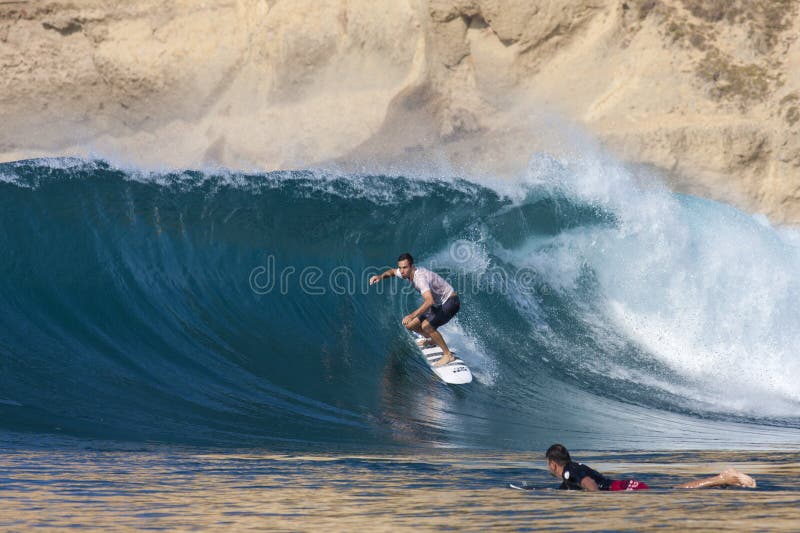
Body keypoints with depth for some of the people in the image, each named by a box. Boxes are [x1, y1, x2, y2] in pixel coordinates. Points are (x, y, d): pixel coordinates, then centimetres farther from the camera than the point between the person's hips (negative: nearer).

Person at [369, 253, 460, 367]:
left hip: (451, 302, -9)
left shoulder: (420, 277, -32)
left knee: (426, 325, -28)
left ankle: (448, 355, -16)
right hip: (438, 304, 9)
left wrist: (412, 315, -55)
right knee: (410, 325, 6)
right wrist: (381, 276, -2)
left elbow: (429, 301, -46)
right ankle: (433, 340, 33)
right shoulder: (406, 272, -5)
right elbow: (392, 272, 19)